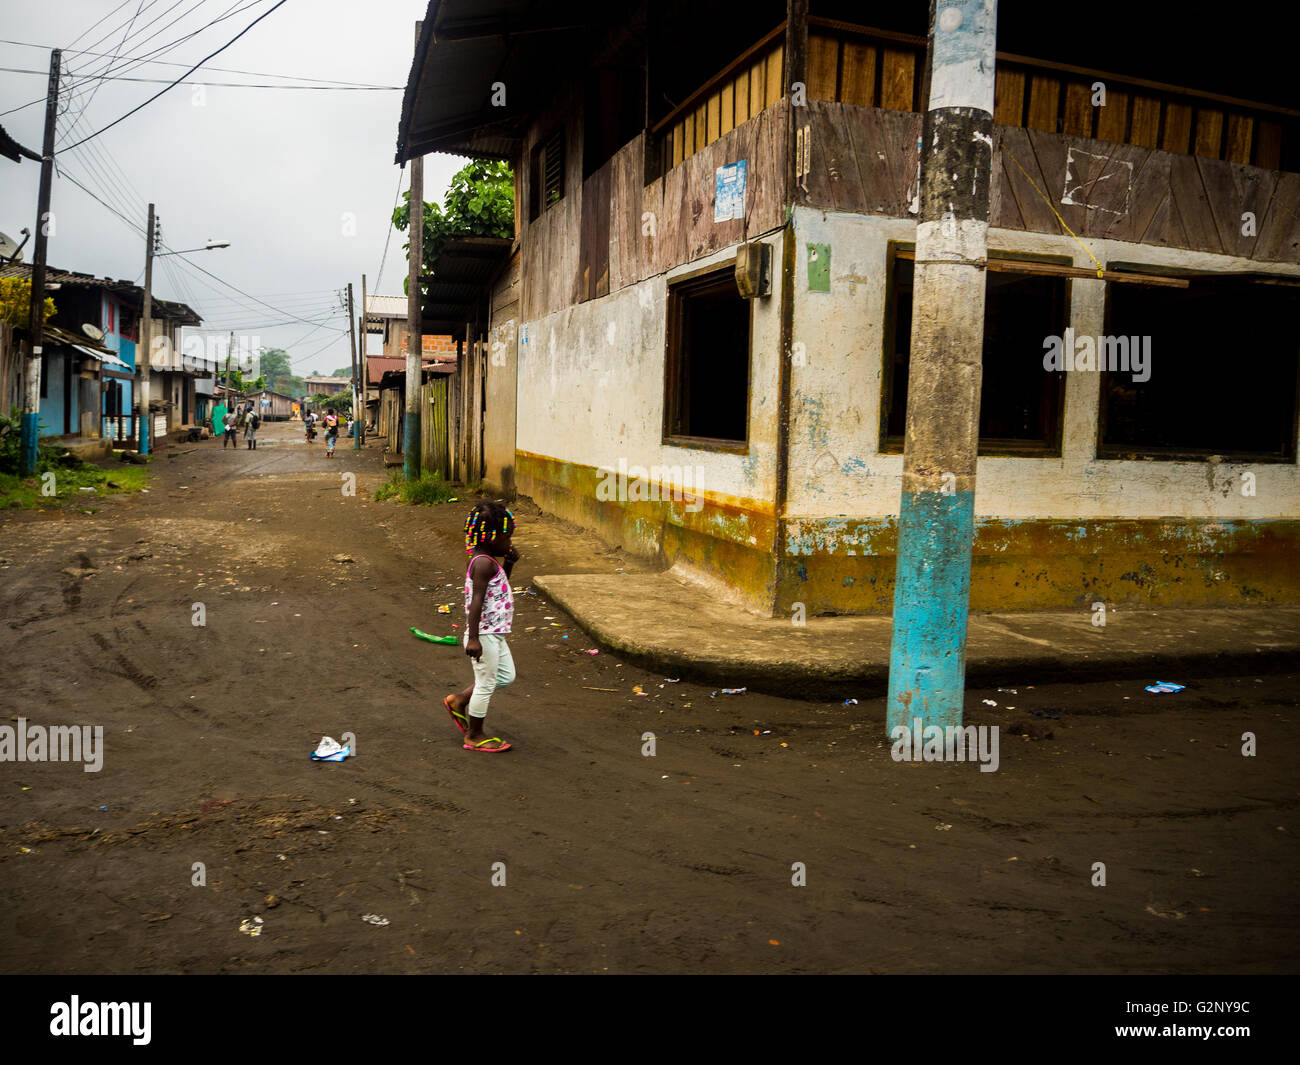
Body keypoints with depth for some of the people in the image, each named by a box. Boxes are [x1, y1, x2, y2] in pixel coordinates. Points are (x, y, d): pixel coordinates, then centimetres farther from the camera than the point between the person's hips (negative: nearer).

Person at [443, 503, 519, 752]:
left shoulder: (490, 561, 11)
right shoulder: (484, 563, -19)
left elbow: (498, 588, 26)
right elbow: (476, 601, -25)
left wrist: (508, 563, 12)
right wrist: (473, 638, -29)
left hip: (494, 634, 10)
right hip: (484, 635, -10)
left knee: (506, 676, 20)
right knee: (486, 684, 2)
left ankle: (459, 700, 29)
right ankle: (474, 736, 17)